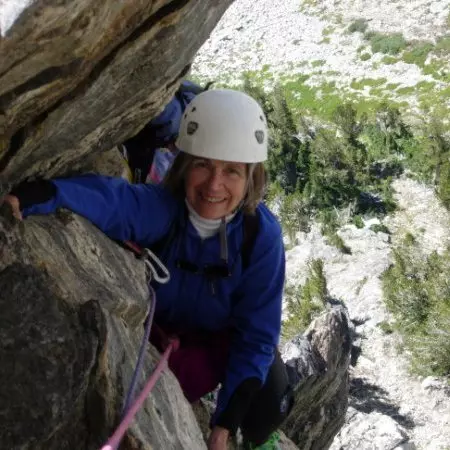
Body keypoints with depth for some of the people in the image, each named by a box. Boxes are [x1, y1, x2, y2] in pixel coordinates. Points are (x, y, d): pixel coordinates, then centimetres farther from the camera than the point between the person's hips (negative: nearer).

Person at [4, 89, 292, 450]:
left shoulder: (261, 234, -29)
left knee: (269, 405, -22)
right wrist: (29, 197, -75)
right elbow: (109, 199, -54)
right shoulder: (162, 208, -30)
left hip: (226, 338, -1)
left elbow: (256, 335, -23)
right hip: (161, 330, 1)